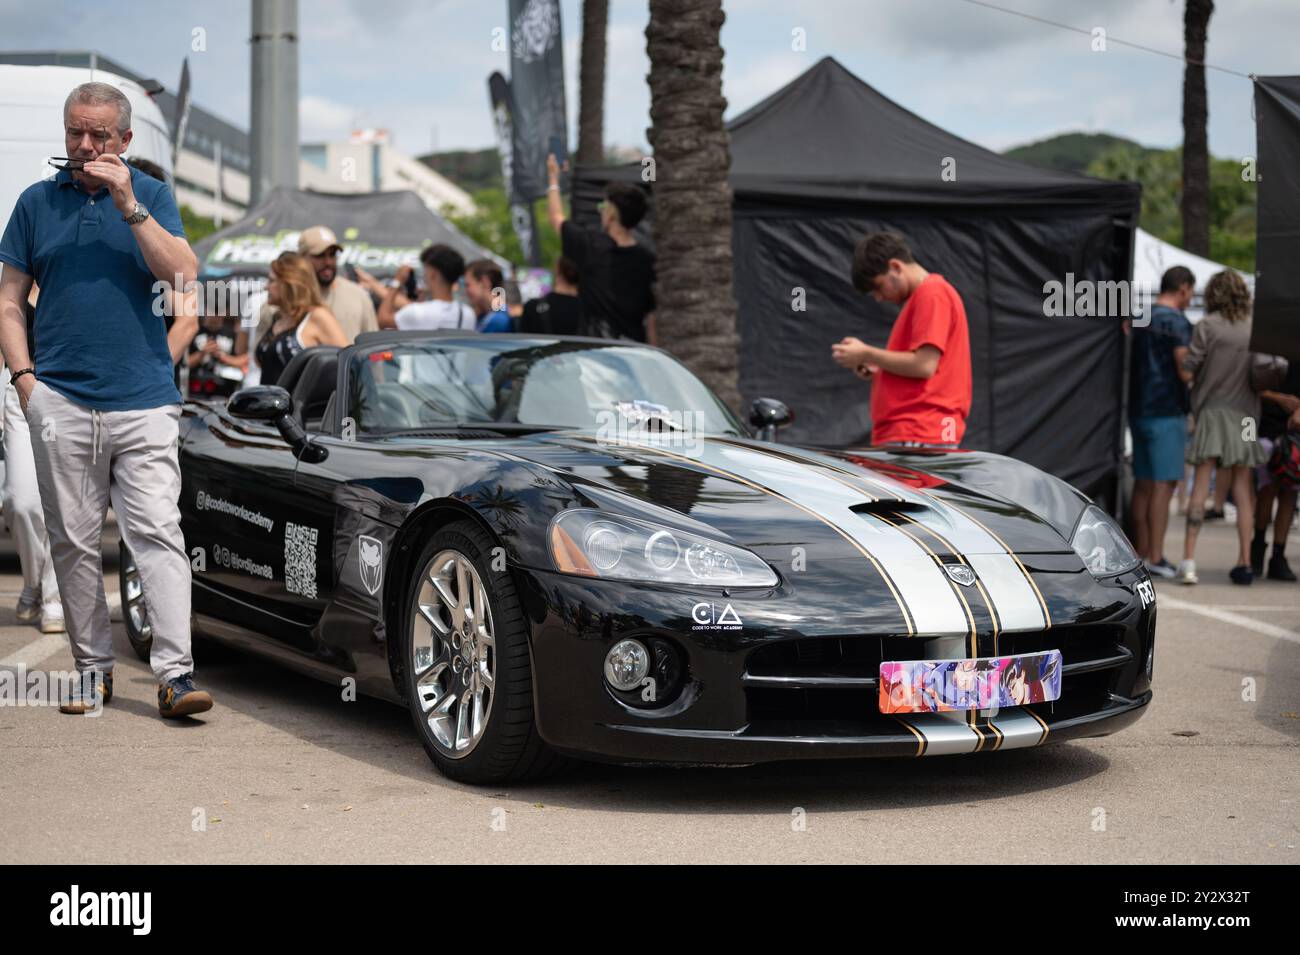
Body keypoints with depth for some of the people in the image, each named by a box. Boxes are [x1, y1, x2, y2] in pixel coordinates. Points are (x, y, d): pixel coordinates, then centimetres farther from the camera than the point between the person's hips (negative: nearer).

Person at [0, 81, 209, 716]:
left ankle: (174, 673, -10)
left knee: (158, 532, -8)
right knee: (74, 540, 4)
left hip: (144, 402, -1)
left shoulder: (150, 194, 8)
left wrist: (128, 205, -11)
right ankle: (92, 667, 14)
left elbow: (183, 278, -6)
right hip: (60, 404, 2)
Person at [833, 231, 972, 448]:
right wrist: (877, 370, 12)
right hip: (907, 436, 10)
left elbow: (924, 365, -17)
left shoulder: (932, 294, -8)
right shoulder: (921, 296, 24)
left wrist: (867, 354, -7)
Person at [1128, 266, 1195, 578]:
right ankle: (1155, 557, -9)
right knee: (1163, 484, -7)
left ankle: (1142, 553, 14)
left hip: (1139, 410, 8)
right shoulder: (1177, 322, -11)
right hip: (1166, 412, -8)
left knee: (1143, 483, 11)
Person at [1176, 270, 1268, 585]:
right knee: (1243, 484, 8)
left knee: (1200, 483, -2)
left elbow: (1188, 368, -10)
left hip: (1211, 409, -2)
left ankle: (1189, 559, -8)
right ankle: (1244, 561, 8)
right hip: (1245, 412, 2)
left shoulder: (1208, 325, -6)